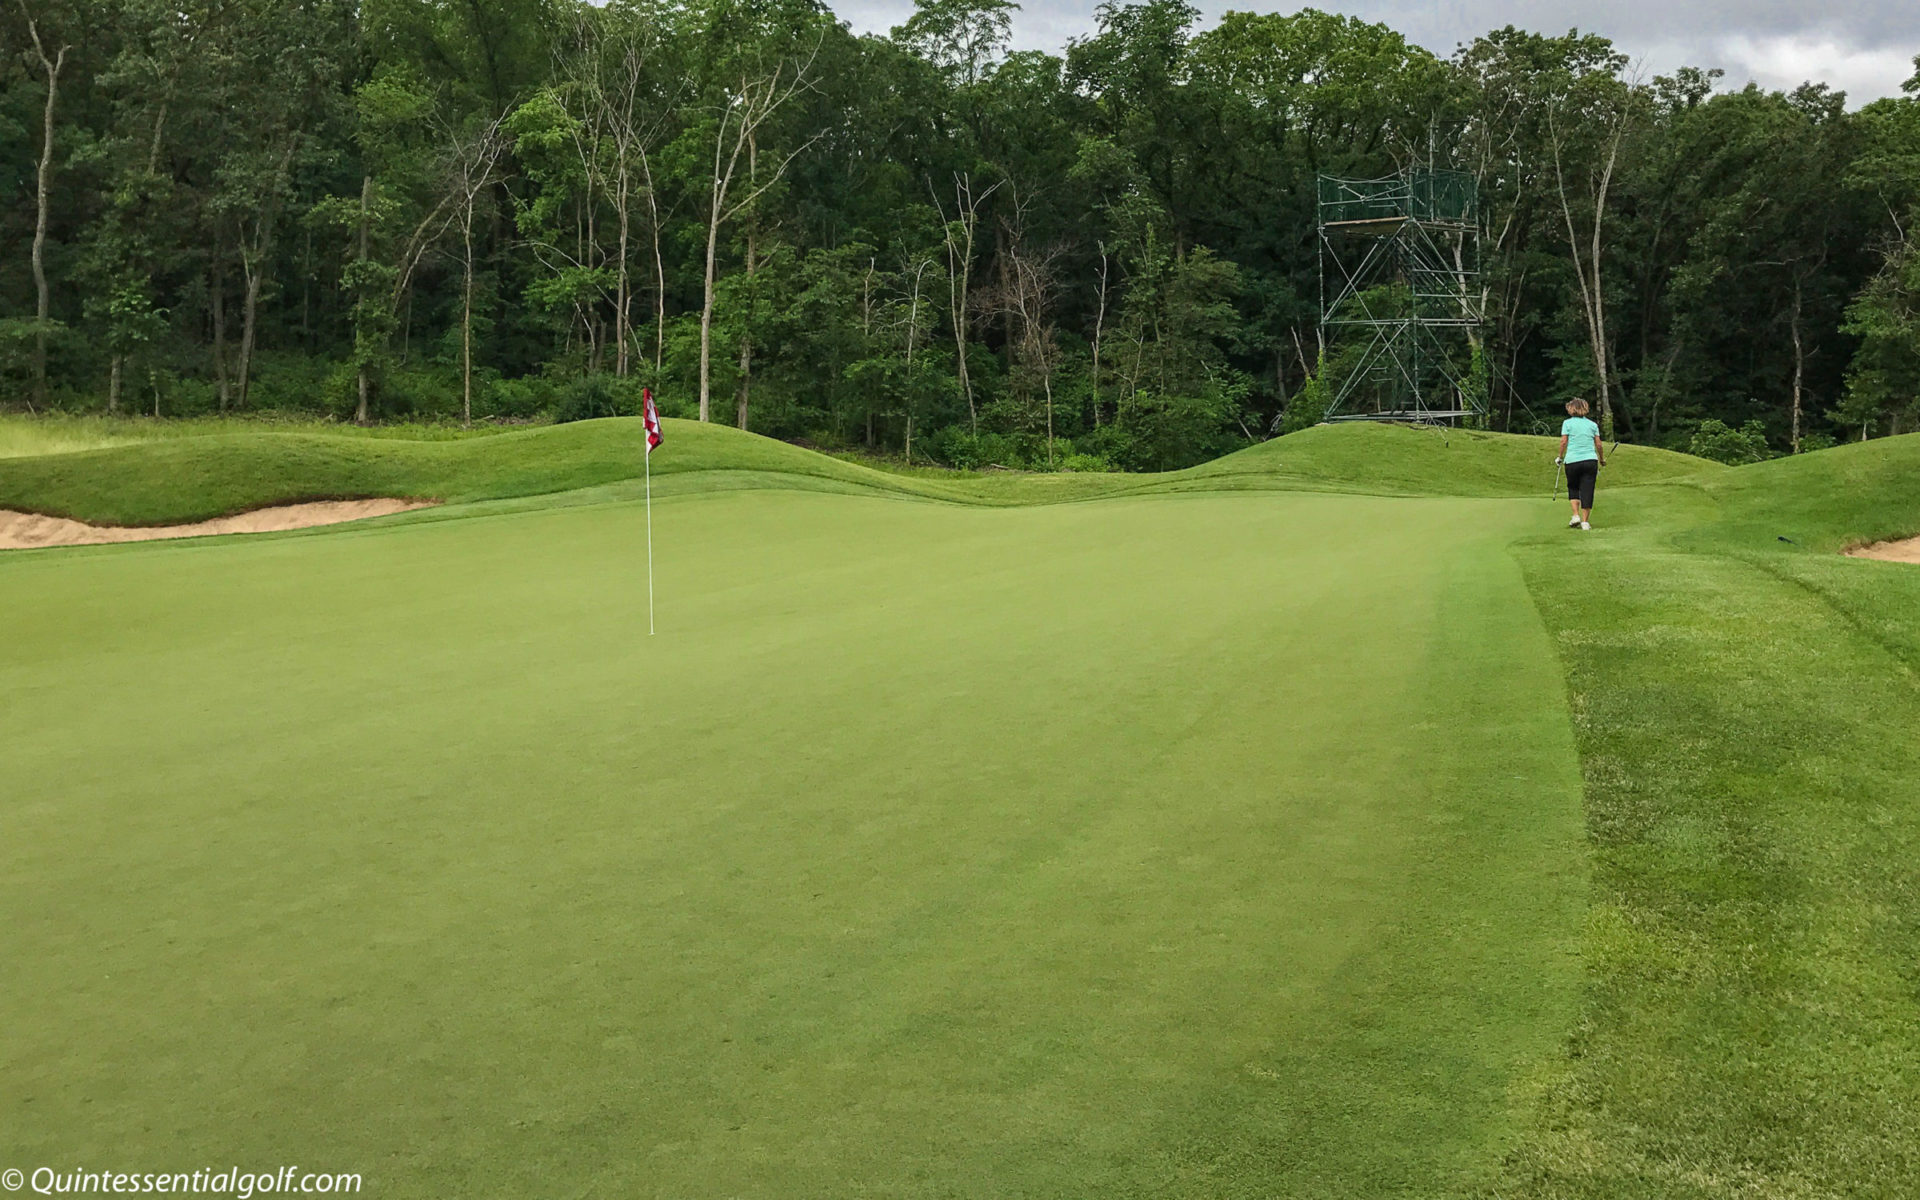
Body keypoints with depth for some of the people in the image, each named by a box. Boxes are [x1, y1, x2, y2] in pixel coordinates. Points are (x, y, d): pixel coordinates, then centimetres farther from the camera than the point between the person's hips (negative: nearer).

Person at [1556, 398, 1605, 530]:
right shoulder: (1592, 424, 9)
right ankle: (1585, 521, 0)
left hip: (1572, 460, -1)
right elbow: (1598, 445, 8)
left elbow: (1563, 442, -4)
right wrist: (1602, 460, 21)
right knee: (1587, 490, 2)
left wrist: (1560, 457, 9)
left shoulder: (1567, 423, 2)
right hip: (1590, 460, 1)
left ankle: (1576, 515, 2)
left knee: (1573, 488, 16)